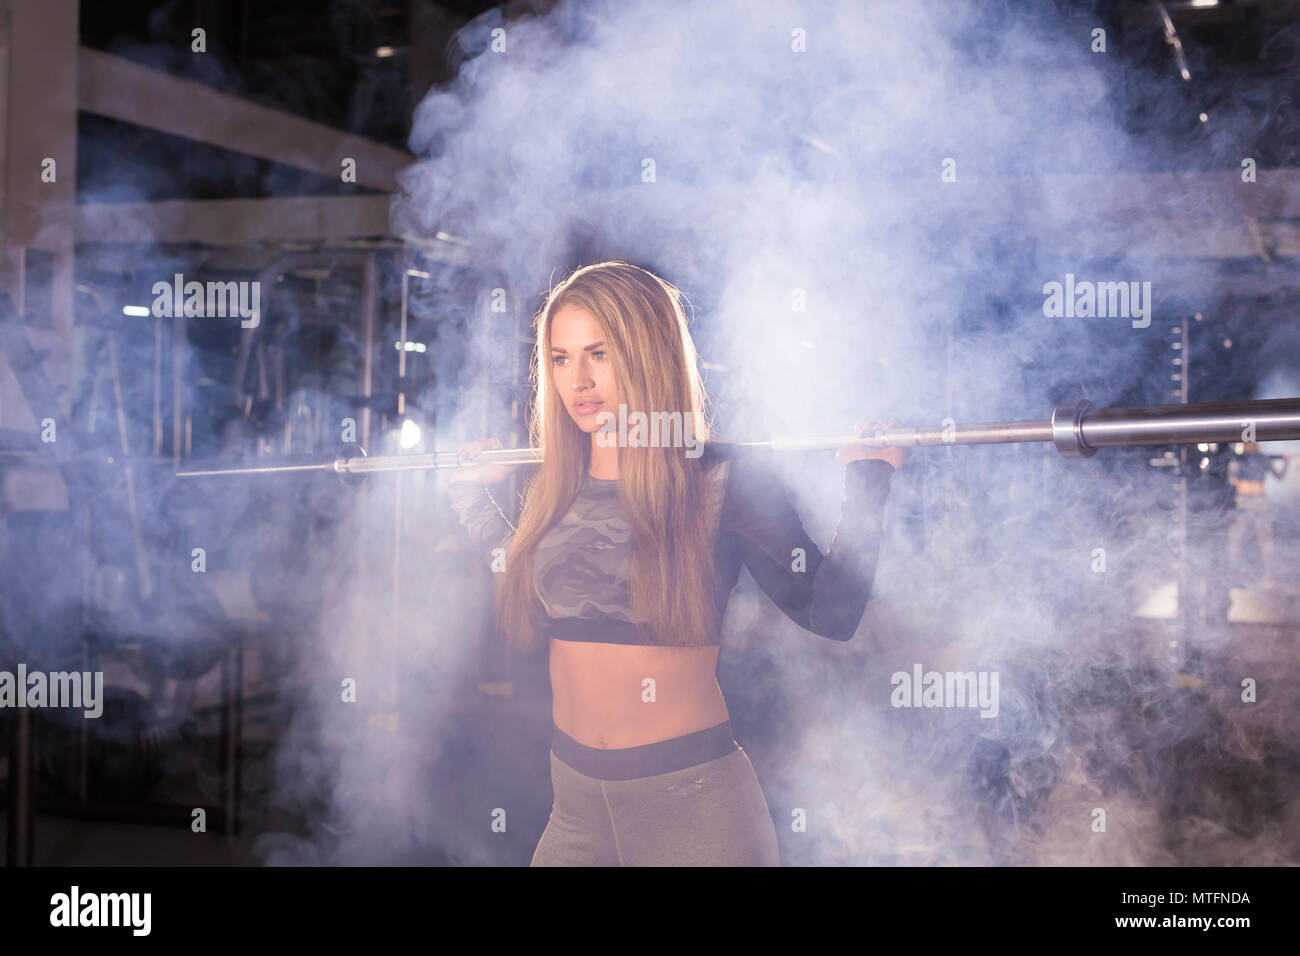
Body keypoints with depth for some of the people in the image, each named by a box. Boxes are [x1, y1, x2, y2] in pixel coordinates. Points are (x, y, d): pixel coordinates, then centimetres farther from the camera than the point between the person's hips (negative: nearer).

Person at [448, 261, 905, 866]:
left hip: (693, 799, -4)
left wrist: (867, 481, -11)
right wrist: (472, 497, 20)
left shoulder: (724, 479, -8)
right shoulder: (554, 486, 5)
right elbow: (524, 609, 17)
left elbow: (830, 612, -8)